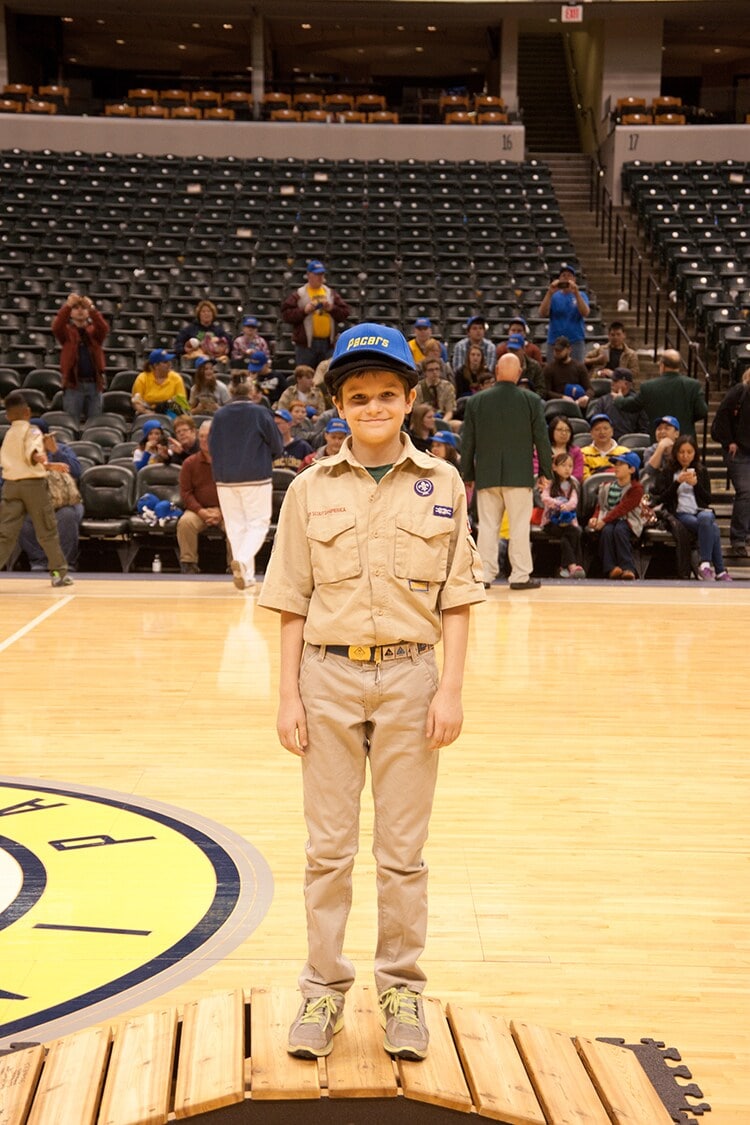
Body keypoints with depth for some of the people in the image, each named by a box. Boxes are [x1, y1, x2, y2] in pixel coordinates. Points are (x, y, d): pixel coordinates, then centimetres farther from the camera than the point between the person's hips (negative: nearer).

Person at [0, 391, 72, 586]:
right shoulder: (32, 431, -5)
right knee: (48, 531, 7)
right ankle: (59, 572, 14)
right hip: (33, 483, -5)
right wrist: (38, 457, -46)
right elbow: (32, 452, -25)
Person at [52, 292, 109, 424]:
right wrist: (68, 305, -30)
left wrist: (92, 308, -28)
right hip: (73, 384, -1)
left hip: (94, 384, 2)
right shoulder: (67, 331, 9)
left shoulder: (94, 331, 12)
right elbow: (56, 326, -14)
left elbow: (104, 328, -11)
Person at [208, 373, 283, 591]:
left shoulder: (219, 415, 0)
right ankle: (242, 559, -21)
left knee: (235, 525, 11)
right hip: (257, 476, -3)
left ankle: (246, 576, 10)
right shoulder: (260, 413, -6)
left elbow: (212, 448, 5)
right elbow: (277, 446, -2)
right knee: (258, 523, 4)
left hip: (225, 479, 3)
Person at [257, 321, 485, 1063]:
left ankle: (401, 988, 23)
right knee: (328, 847, 9)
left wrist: (450, 690, -6)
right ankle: (324, 987, 22)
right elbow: (293, 602, 3)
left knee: (403, 851, 9)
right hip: (329, 675, 1)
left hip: (409, 676, 0)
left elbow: (456, 599, 1)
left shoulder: (441, 486, 1)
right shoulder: (311, 489, 2)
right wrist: (289, 694, -2)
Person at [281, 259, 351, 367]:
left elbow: (345, 312, 10)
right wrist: (304, 311, -14)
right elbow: (286, 314, -4)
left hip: (327, 343, 3)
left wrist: (331, 308, -7)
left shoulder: (331, 293, 14)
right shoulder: (299, 294, 3)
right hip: (306, 343, -3)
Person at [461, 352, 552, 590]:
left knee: (487, 526, 6)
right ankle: (520, 576, 4)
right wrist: (545, 471, 9)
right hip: (520, 475, -2)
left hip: (486, 475, 2)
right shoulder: (531, 400, -3)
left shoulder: (475, 401, 3)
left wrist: (467, 475, 15)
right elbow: (542, 438, 0)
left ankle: (484, 574, 7)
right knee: (519, 526, 2)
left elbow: (467, 442, 7)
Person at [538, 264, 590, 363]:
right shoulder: (553, 296, 7)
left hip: (576, 341, -1)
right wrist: (550, 293, -18)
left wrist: (576, 293, -23)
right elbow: (542, 313, -8)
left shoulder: (580, 295, 5)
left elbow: (585, 313, -12)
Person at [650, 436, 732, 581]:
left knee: (706, 518, -38)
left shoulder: (701, 471, 17)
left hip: (701, 510, 2)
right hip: (680, 514, -2)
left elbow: (708, 499, 11)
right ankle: (720, 571, -32)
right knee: (712, 528, -32)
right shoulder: (668, 471, 11)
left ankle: (705, 566, -37)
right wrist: (678, 482, -11)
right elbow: (662, 499, 1)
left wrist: (695, 484, -6)